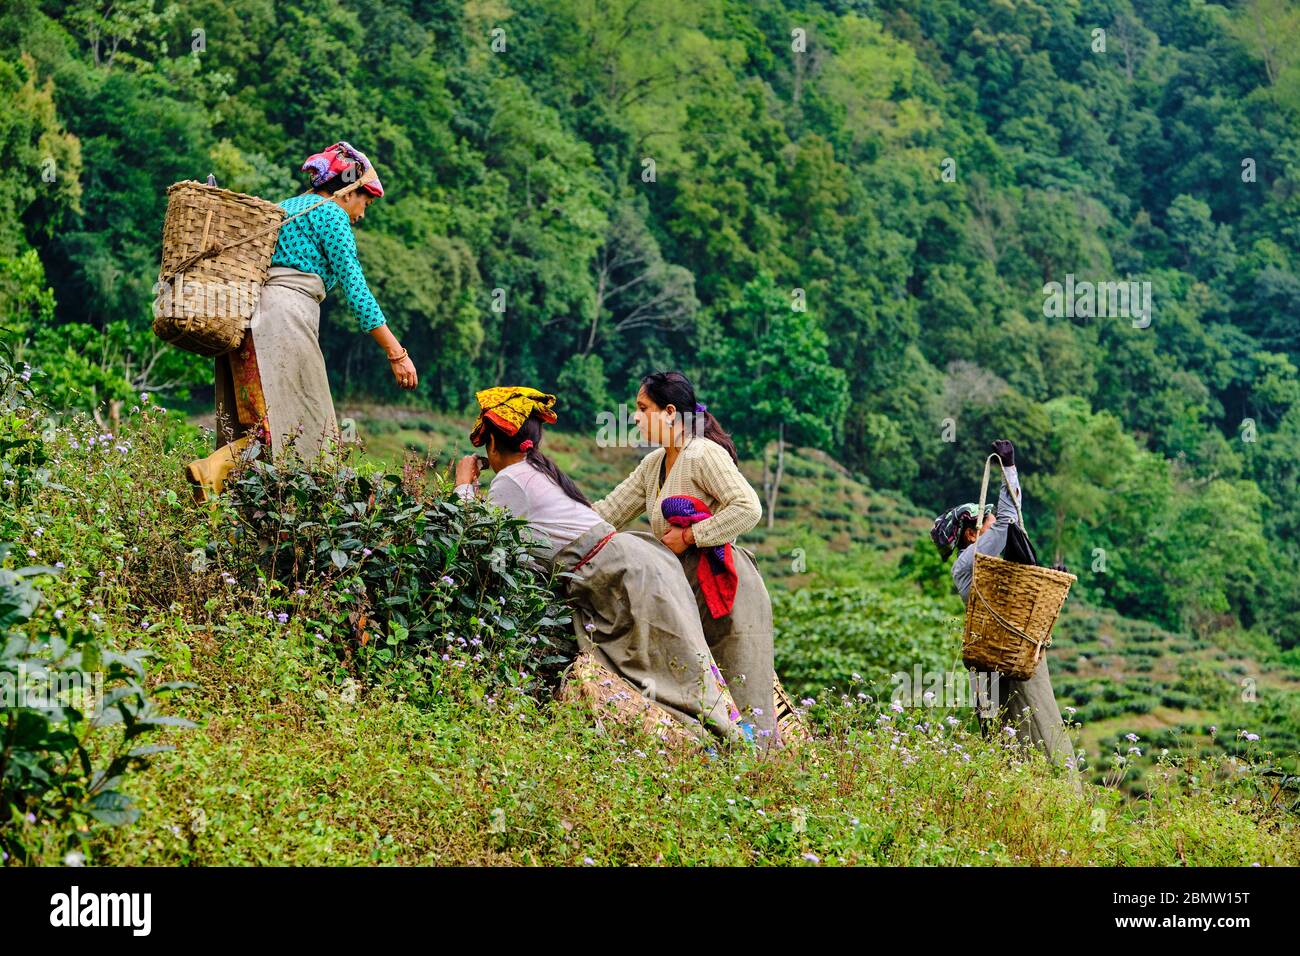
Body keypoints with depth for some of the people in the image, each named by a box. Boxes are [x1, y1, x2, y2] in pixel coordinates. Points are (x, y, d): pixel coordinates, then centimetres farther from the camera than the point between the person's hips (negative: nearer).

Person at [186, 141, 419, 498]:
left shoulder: (284, 208, 27)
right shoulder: (331, 214, 1)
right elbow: (354, 286, -7)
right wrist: (396, 352, -8)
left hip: (247, 317, 9)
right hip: (285, 316, -9)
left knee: (257, 422, 4)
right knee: (298, 425, -13)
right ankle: (214, 467, -29)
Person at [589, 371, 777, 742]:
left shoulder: (705, 454, -10)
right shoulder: (653, 465, 16)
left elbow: (748, 509, -20)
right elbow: (605, 514, 17)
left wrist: (689, 536, -16)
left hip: (729, 592, -9)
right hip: (685, 593, 9)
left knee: (746, 706, -9)